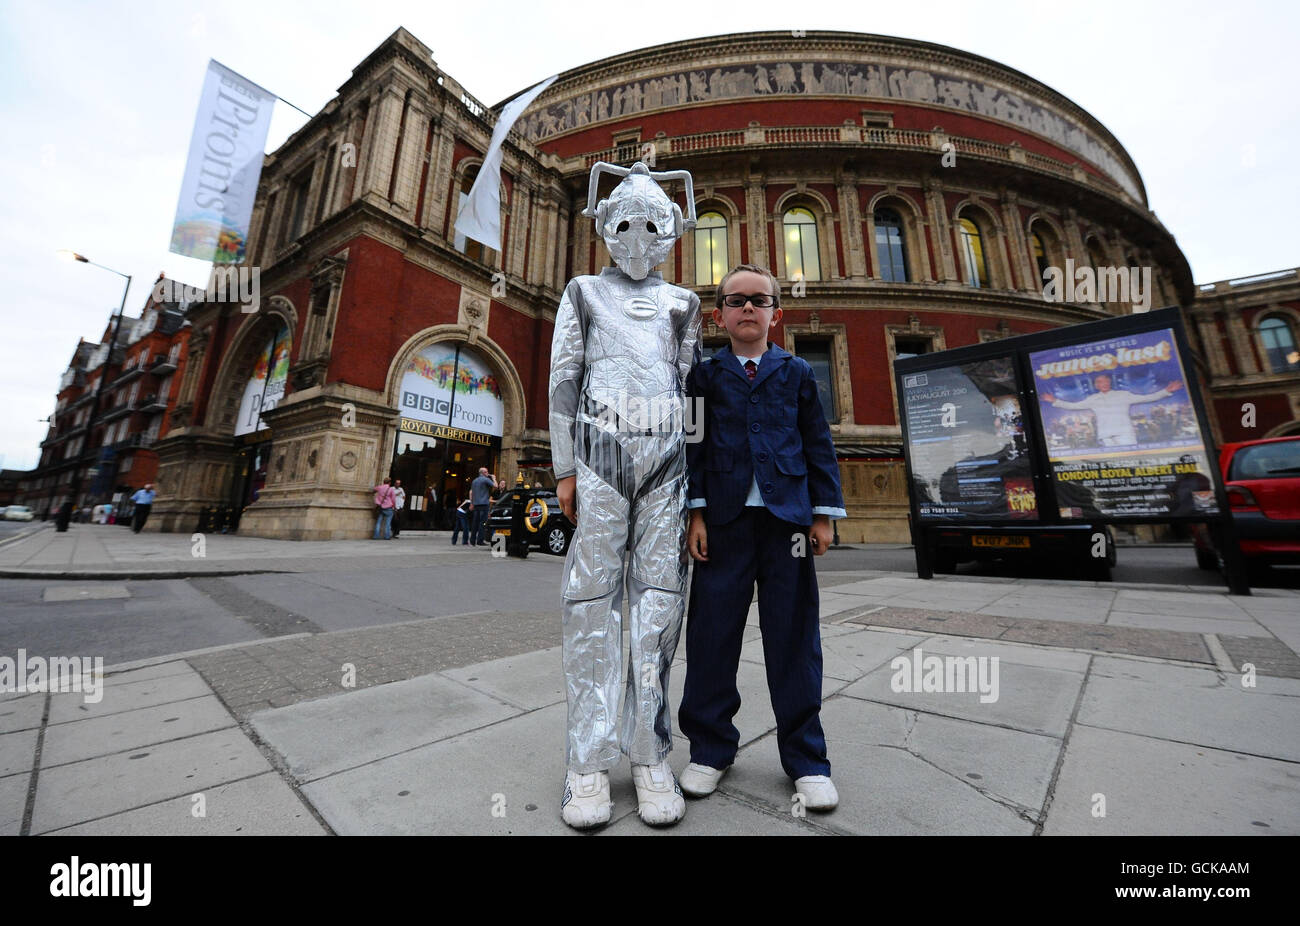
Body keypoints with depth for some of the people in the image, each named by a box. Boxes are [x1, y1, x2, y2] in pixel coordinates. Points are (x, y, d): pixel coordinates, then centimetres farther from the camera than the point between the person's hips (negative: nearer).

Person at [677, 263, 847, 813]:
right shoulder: (704, 374, 10)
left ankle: (805, 757, 24)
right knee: (712, 632, 4)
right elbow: (694, 446, 4)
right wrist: (696, 512, -4)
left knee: (793, 635, 6)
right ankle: (711, 748, 24)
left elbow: (818, 445, 10)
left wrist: (824, 513, 3)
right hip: (724, 518, 0)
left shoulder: (797, 372, 13)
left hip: (787, 517, 1)